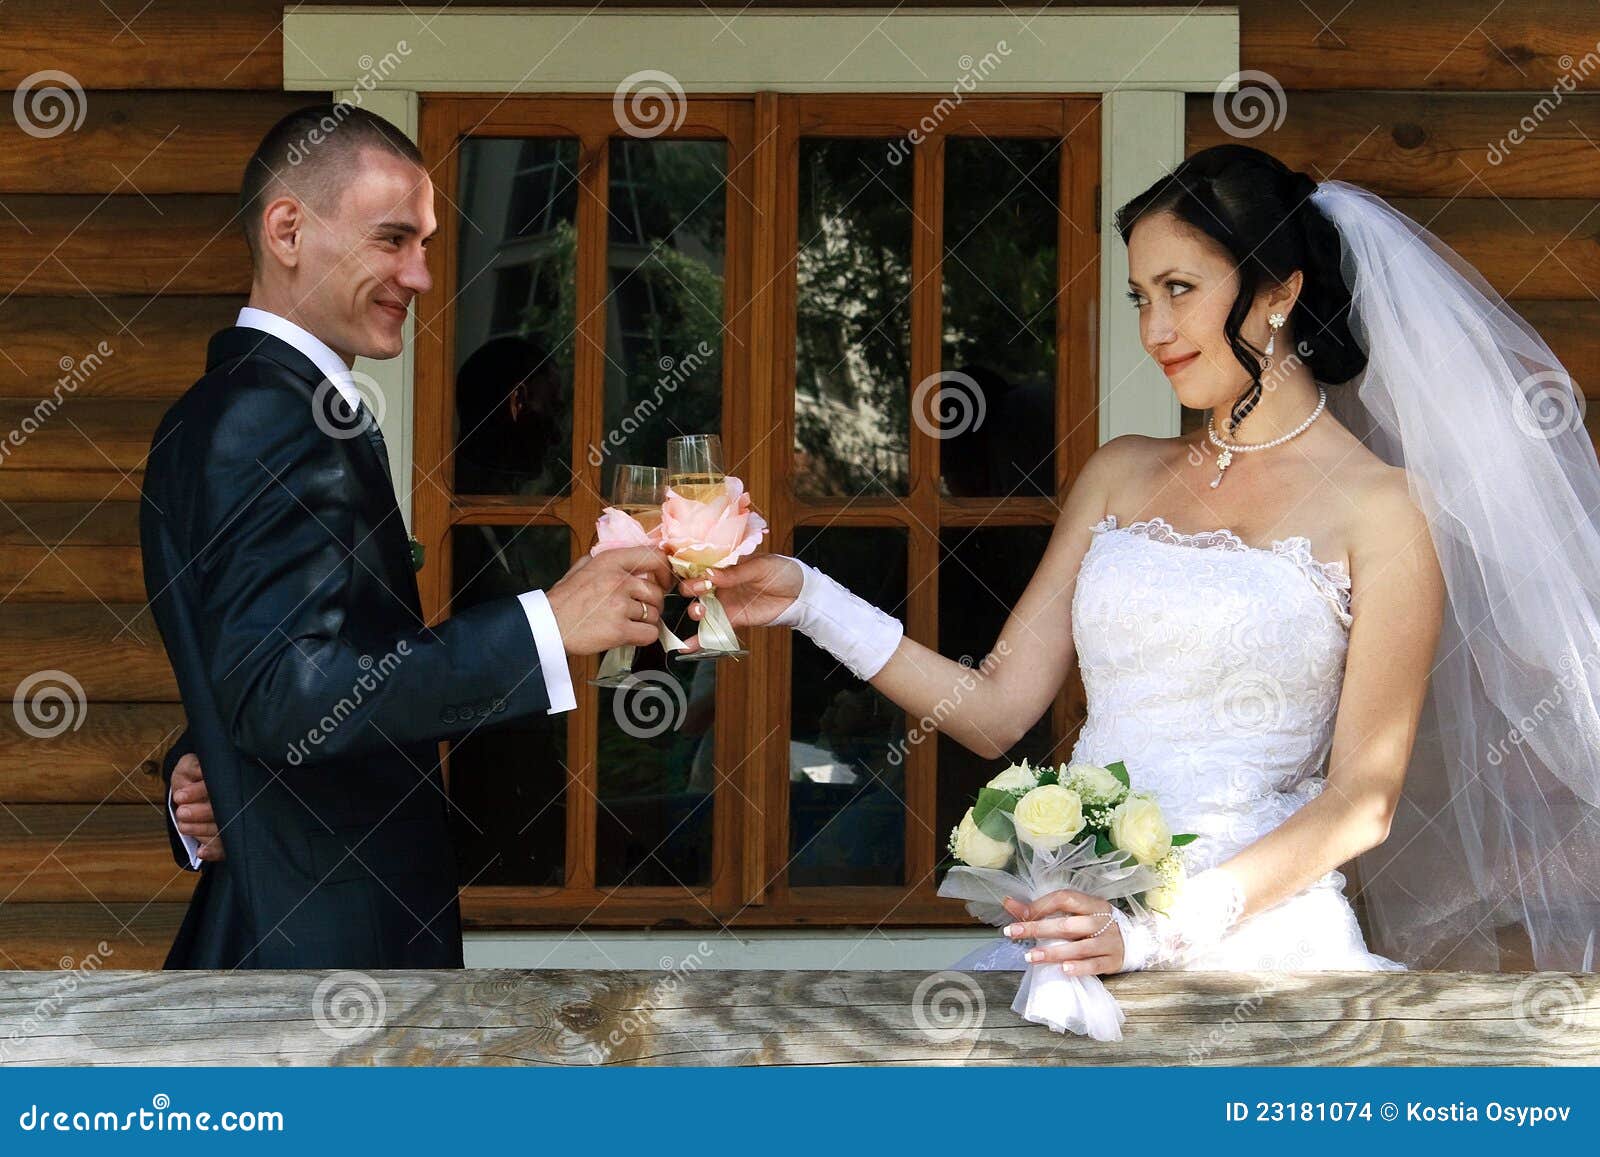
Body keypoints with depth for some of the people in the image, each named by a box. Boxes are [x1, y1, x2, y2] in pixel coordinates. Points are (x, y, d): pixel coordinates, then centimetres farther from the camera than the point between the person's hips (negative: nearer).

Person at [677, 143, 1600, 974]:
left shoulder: (1381, 508, 2)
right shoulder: (1123, 475, 20)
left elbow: (1363, 800, -3)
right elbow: (996, 710, 17)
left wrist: (1162, 929, -15)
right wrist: (811, 602, 6)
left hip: (1253, 933, -5)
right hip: (1083, 922, 5)